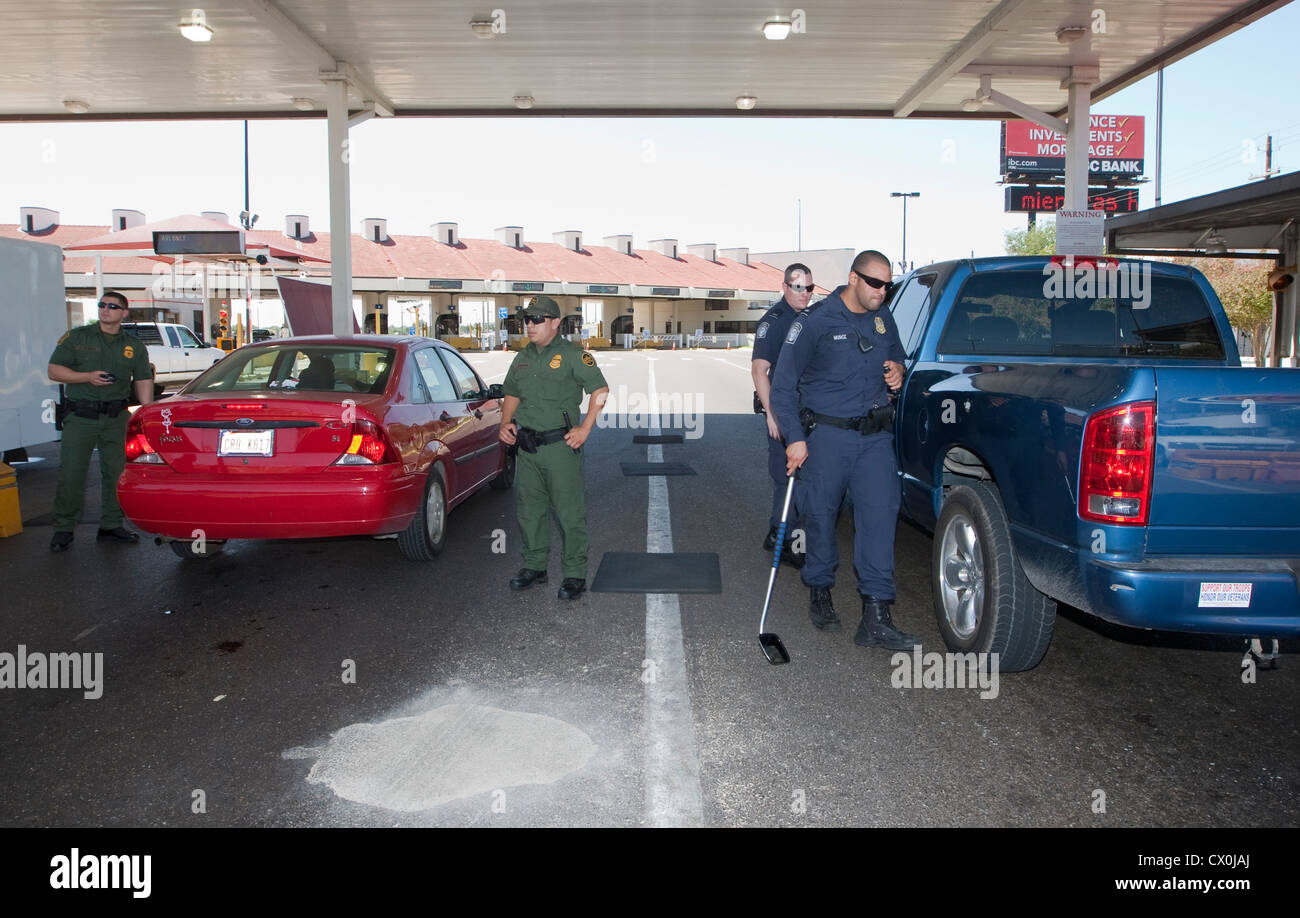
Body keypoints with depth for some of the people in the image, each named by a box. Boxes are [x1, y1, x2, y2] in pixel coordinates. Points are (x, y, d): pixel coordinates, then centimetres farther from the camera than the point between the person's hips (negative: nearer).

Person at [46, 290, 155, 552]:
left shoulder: (134, 346, 10)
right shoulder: (76, 337, 4)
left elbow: (143, 381, 9)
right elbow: (54, 370, 2)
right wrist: (87, 377, -14)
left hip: (117, 418, 2)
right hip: (80, 416, -2)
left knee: (116, 473, 5)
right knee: (70, 473, -2)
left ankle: (111, 525, 17)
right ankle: (63, 529, 8)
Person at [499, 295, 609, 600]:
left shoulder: (571, 354, -6)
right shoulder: (523, 357, 14)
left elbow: (600, 389, -9)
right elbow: (512, 394, 25)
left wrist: (585, 429, -14)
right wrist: (505, 423, 8)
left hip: (560, 446, -7)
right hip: (526, 446, 7)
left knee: (570, 512, -2)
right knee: (528, 510, 13)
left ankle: (576, 573, 6)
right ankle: (534, 566, 27)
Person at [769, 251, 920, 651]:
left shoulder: (883, 318, 10)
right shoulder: (816, 322, -7)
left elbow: (897, 355, 30)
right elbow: (783, 384, -8)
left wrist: (898, 369, 4)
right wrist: (795, 438, -15)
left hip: (875, 436, 4)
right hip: (827, 435, -4)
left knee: (880, 514, -6)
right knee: (821, 516, 6)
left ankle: (876, 617, -4)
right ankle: (820, 592, 30)